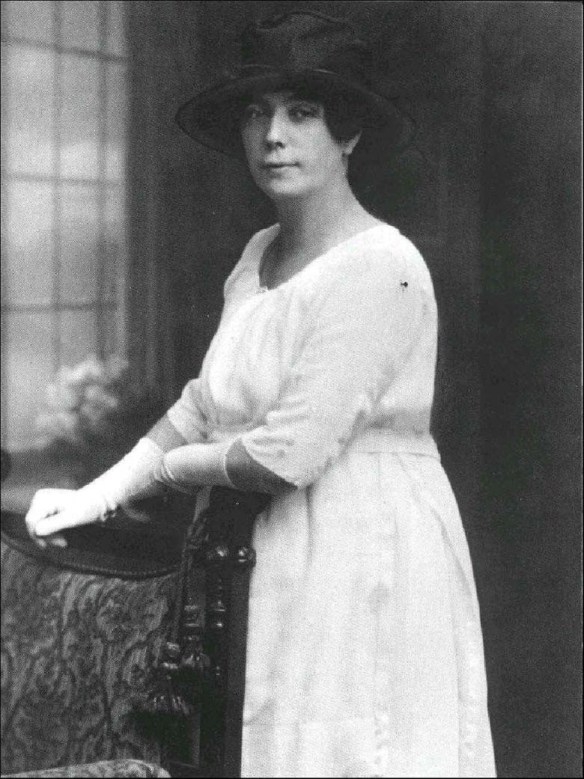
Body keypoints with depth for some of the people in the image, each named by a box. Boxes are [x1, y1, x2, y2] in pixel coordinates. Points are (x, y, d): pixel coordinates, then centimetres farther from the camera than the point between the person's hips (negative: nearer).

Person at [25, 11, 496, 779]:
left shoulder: (378, 269, -17)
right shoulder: (259, 255, 10)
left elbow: (288, 454, -20)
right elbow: (204, 404, 16)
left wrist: (171, 467, -4)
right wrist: (97, 496, 6)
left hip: (370, 555, -8)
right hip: (283, 562, 8)